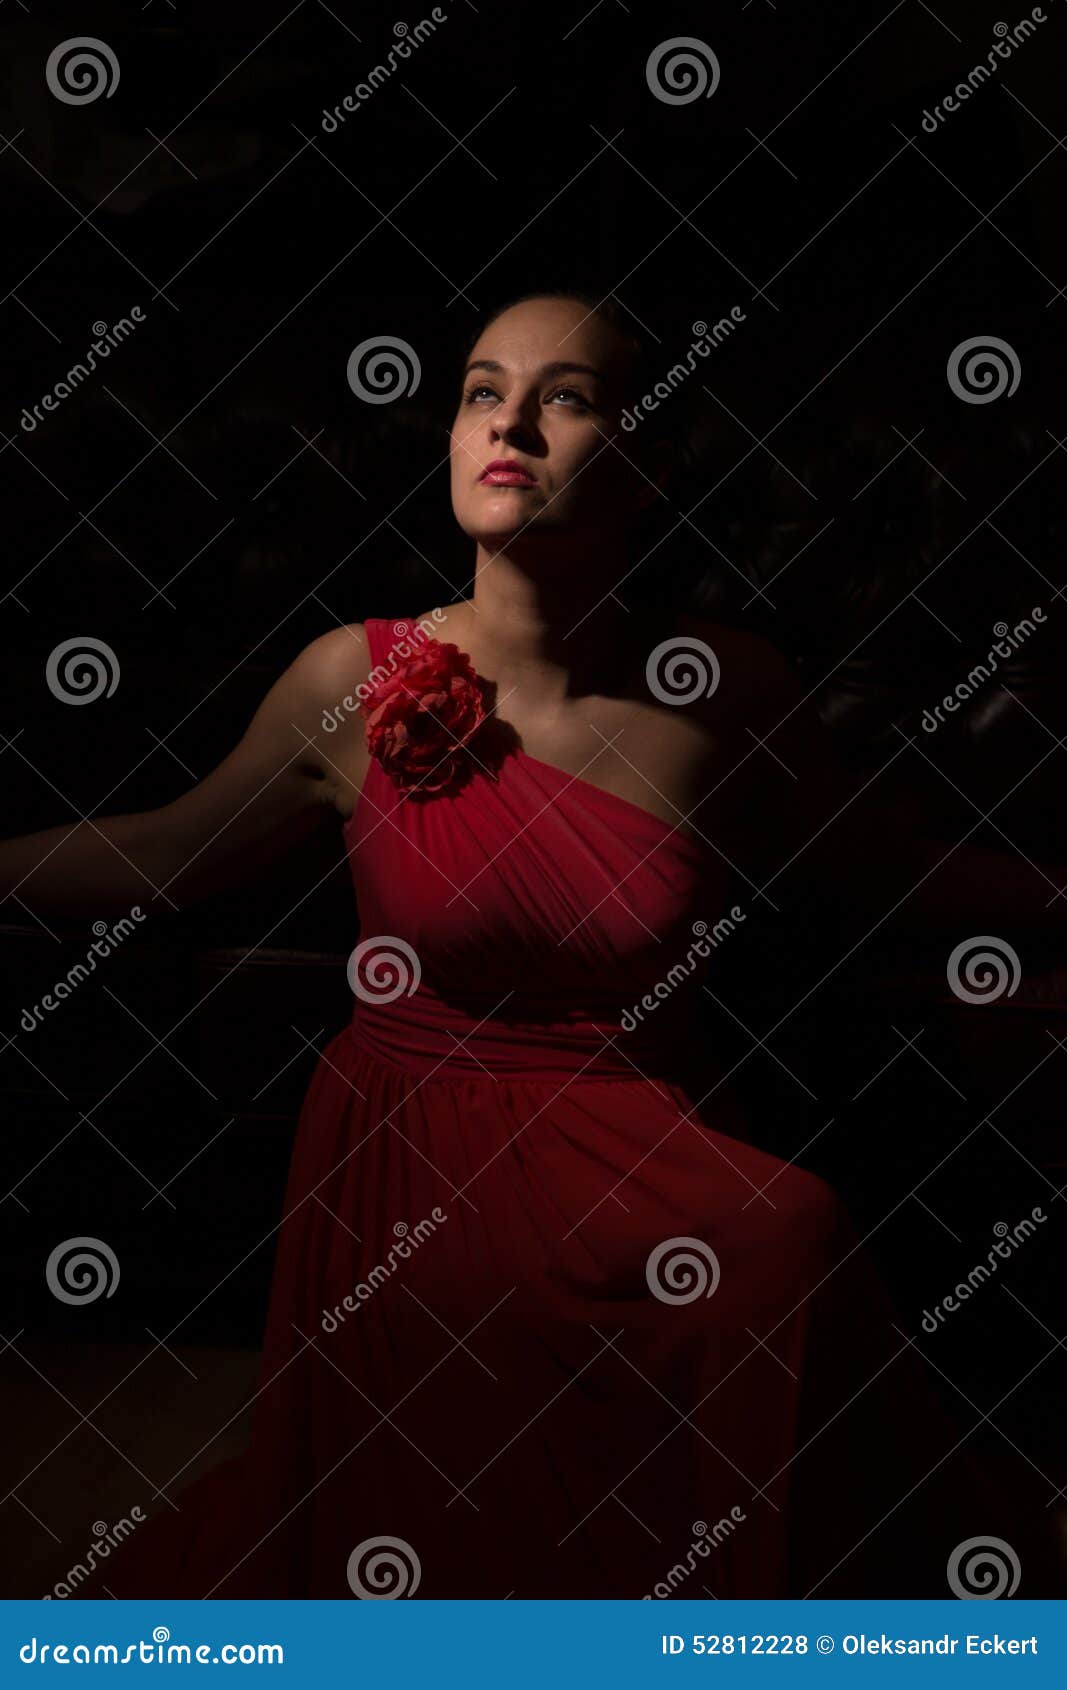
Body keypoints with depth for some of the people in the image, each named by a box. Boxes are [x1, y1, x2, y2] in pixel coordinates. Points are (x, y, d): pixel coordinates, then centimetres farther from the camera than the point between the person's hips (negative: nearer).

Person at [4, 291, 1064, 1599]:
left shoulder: (729, 694, -7)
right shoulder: (355, 685, -8)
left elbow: (880, 876, 9)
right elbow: (163, 855, 6)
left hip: (650, 1175, 0)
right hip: (404, 1182, 0)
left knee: (797, 1248, -28)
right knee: (398, 1548, -11)